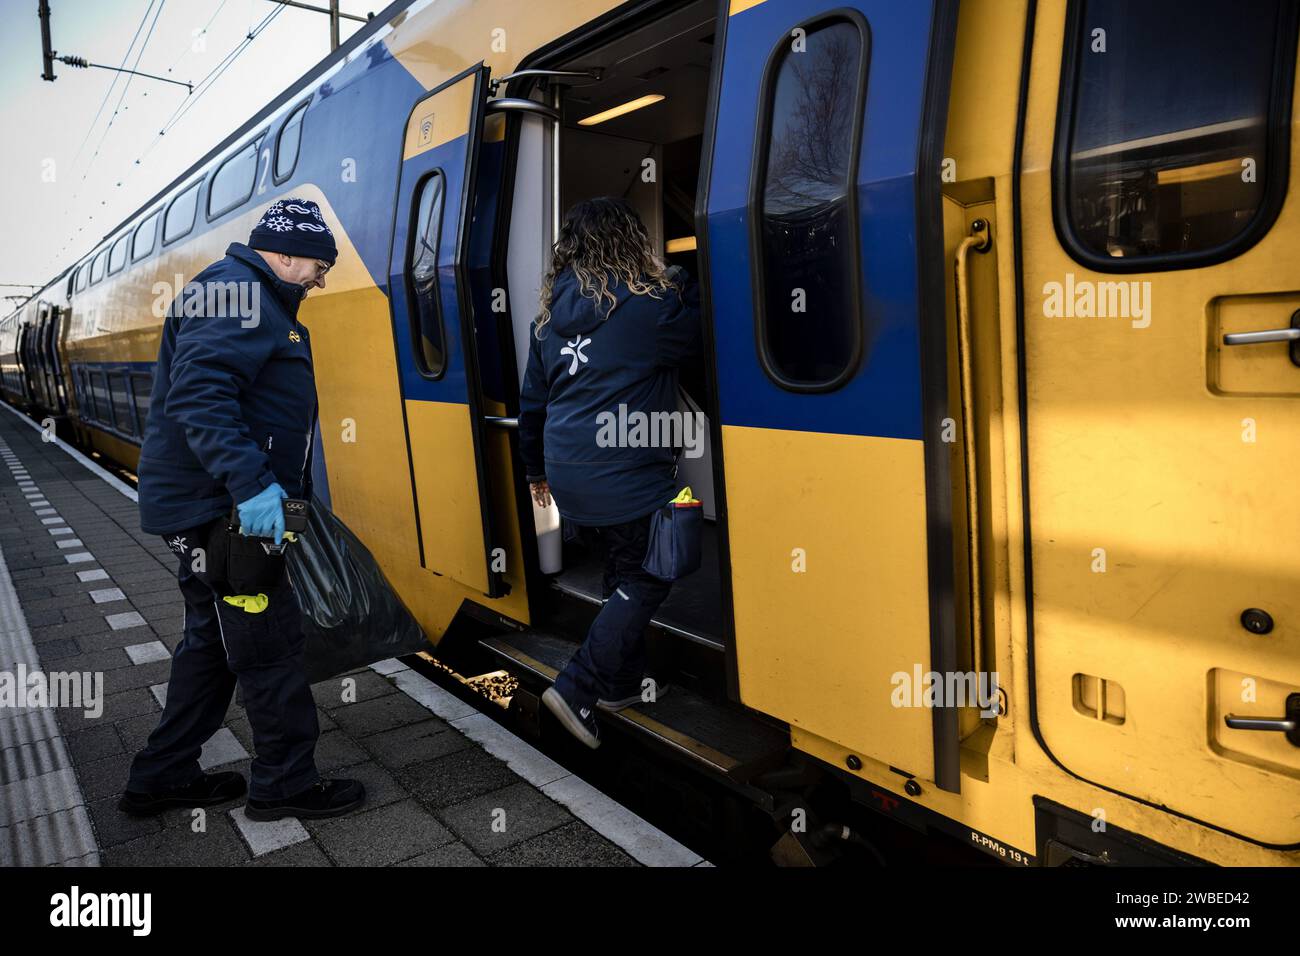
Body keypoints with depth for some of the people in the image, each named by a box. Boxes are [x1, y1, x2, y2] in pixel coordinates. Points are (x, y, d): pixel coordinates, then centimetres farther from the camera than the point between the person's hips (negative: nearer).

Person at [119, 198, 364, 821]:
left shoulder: (257, 299, 20)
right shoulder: (235, 288, -13)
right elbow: (199, 391, -27)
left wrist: (286, 487, 23)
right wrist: (250, 484, -33)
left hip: (215, 506, 11)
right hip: (221, 509, -11)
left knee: (213, 641, 19)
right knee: (269, 645, -1)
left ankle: (163, 777, 30)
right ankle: (285, 784, 14)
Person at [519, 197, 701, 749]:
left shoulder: (551, 314, 10)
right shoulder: (649, 304, -11)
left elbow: (532, 399, 17)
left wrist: (535, 467, 28)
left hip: (570, 475, 7)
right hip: (627, 477, -7)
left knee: (623, 573, 21)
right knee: (645, 581, 5)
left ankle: (622, 683, 32)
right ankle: (577, 690, 2)